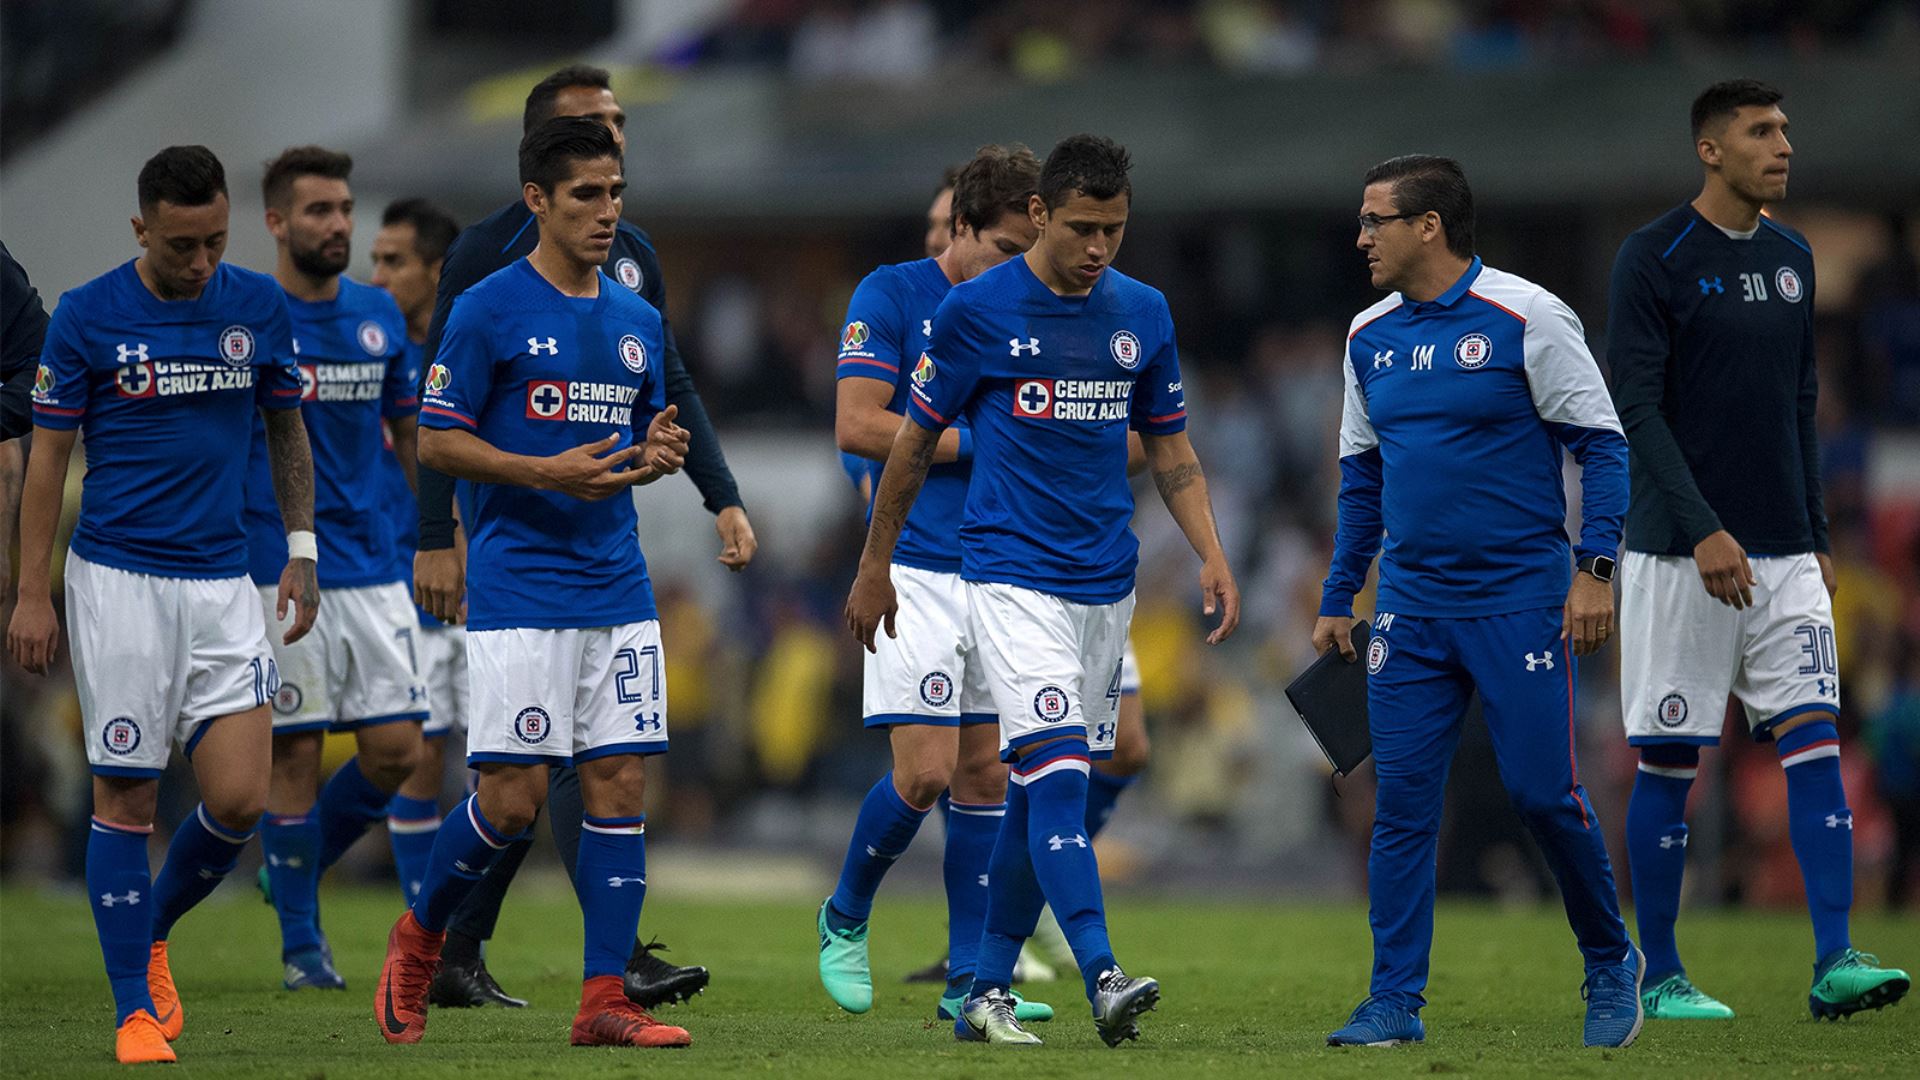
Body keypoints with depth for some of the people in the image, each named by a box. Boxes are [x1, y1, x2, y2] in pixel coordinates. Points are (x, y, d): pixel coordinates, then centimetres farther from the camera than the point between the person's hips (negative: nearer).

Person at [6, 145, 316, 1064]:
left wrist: (302, 551, 10)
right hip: (118, 581, -3)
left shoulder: (258, 306, 3)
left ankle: (151, 935, 22)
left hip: (223, 584, 3)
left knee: (240, 799, -5)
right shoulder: (87, 315, -6)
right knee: (125, 798, -2)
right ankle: (135, 1010, 6)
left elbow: (286, 430, 16)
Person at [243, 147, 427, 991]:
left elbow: (412, 433, 18)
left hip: (372, 564, 5)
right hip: (276, 571, -5)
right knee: (295, 753, -2)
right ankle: (300, 944, 9)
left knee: (395, 749, -1)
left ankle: (295, 866, 23)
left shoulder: (380, 316, 9)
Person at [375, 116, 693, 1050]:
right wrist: (547, 472, -18)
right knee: (513, 796, -8)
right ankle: (421, 932, 17)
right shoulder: (488, 310, -5)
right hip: (517, 587, -6)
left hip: (617, 588, 6)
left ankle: (603, 1000, 1)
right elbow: (437, 443, -5)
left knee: (620, 786, -1)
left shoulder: (638, 322, 13)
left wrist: (653, 455, -1)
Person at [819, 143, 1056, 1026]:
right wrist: (976, 441, -14)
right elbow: (857, 425, -12)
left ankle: (968, 979, 9)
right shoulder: (891, 296, -4)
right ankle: (845, 918, 14)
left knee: (985, 774, 4)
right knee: (925, 770, -11)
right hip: (918, 570, -5)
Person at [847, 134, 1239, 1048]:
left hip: (1106, 584, 5)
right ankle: (1102, 978, -27)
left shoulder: (1142, 313, 7)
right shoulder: (976, 310, -5)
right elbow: (915, 442, 4)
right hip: (1011, 575, -5)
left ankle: (987, 993, 16)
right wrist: (874, 569, 8)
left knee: (1040, 790, 8)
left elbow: (1169, 450, 16)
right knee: (1056, 775, -18)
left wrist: (1211, 556, 3)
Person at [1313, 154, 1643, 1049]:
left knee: (1542, 792, -5)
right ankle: (1395, 1001, 2)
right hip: (1412, 603, 5)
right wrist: (1337, 598, 17)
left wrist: (1595, 566, -13)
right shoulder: (1371, 336, 10)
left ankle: (1610, 964, 16)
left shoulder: (1526, 318, -7)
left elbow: (1600, 442, -5)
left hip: (1520, 601, -5)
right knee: (1401, 802, -2)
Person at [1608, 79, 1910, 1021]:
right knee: (1668, 763, 0)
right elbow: (1635, 407, -13)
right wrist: (1703, 531, -21)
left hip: (1783, 555, 5)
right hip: (1678, 554, -5)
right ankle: (1658, 976, 9)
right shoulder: (1653, 259, -7)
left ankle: (1834, 962, -10)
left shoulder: (1791, 258, 13)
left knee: (1814, 740, -6)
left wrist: (1817, 542, 16)